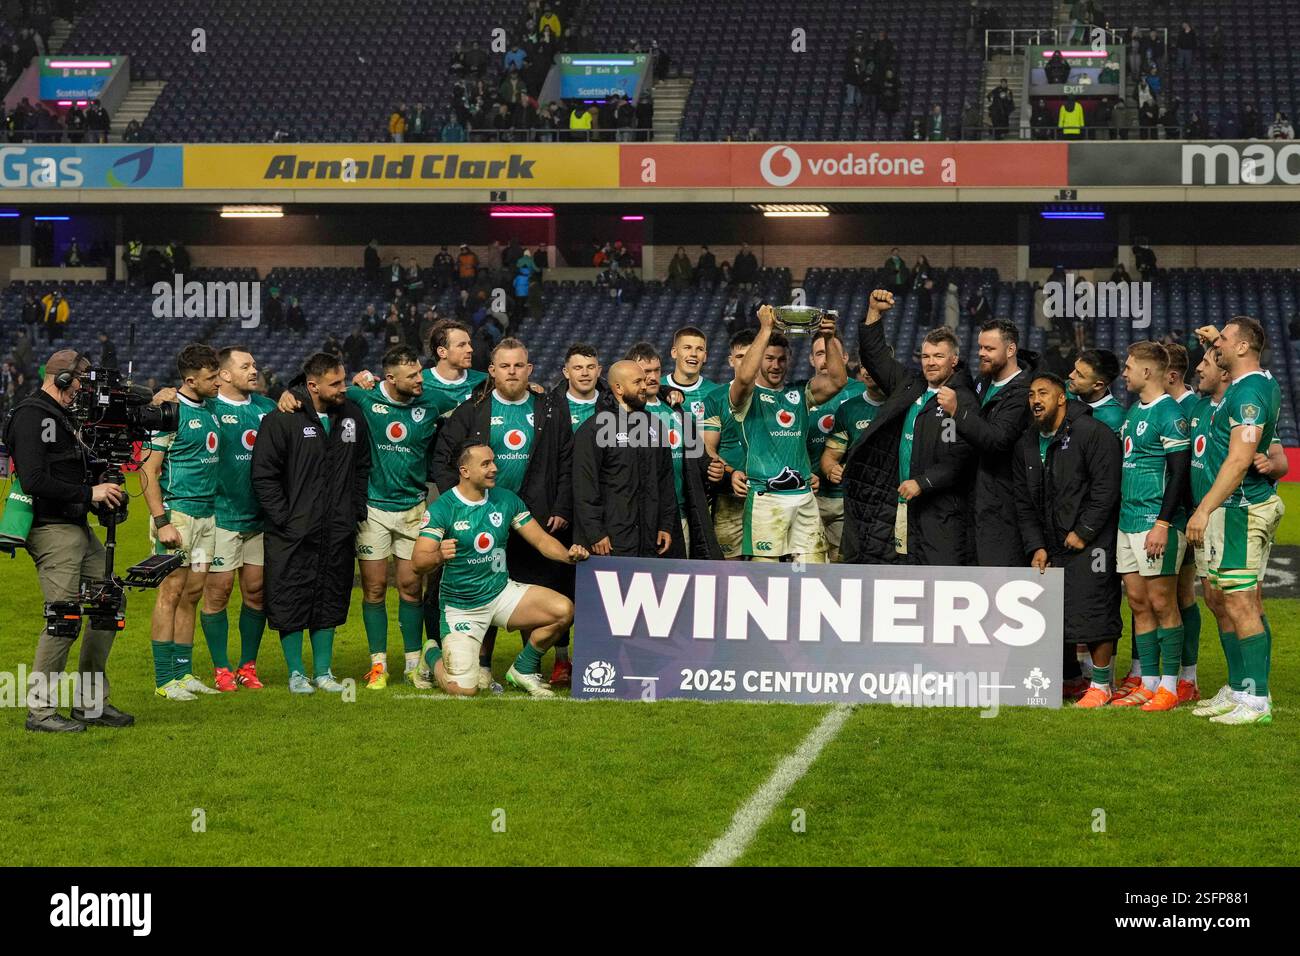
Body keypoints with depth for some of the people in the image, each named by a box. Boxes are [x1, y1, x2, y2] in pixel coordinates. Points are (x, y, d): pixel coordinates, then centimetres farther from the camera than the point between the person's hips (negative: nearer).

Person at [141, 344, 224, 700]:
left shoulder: (211, 409, 12)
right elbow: (148, 470, -12)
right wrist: (162, 521, -19)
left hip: (207, 513, 8)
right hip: (177, 511, -8)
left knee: (192, 593, 10)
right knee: (172, 592, -6)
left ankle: (184, 673, 16)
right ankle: (165, 680, -3)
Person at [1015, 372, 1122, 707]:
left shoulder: (1092, 433, -9)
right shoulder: (1026, 444, 12)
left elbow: (1106, 490, -13)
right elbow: (1023, 502, 14)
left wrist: (1082, 533, -15)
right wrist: (1035, 546, 4)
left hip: (1089, 541, -7)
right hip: (1050, 544, 7)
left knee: (1092, 611, -10)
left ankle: (1101, 685, 1)